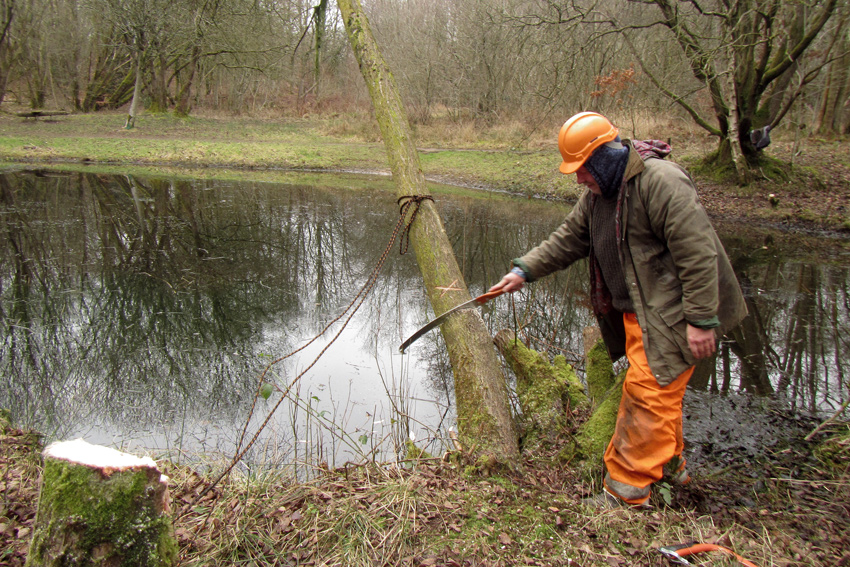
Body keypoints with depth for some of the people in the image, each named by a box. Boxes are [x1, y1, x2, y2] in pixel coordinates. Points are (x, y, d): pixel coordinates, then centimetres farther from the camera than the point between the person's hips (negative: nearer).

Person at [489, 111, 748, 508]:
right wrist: (525, 270, 6)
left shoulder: (661, 182, -22)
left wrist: (701, 319, -23)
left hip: (672, 312, -9)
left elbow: (697, 252, -24)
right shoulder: (598, 194, 8)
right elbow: (568, 240, 15)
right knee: (657, 392, 19)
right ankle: (668, 464, 37)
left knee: (648, 392, -8)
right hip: (637, 311, 9)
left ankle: (627, 490, 1)